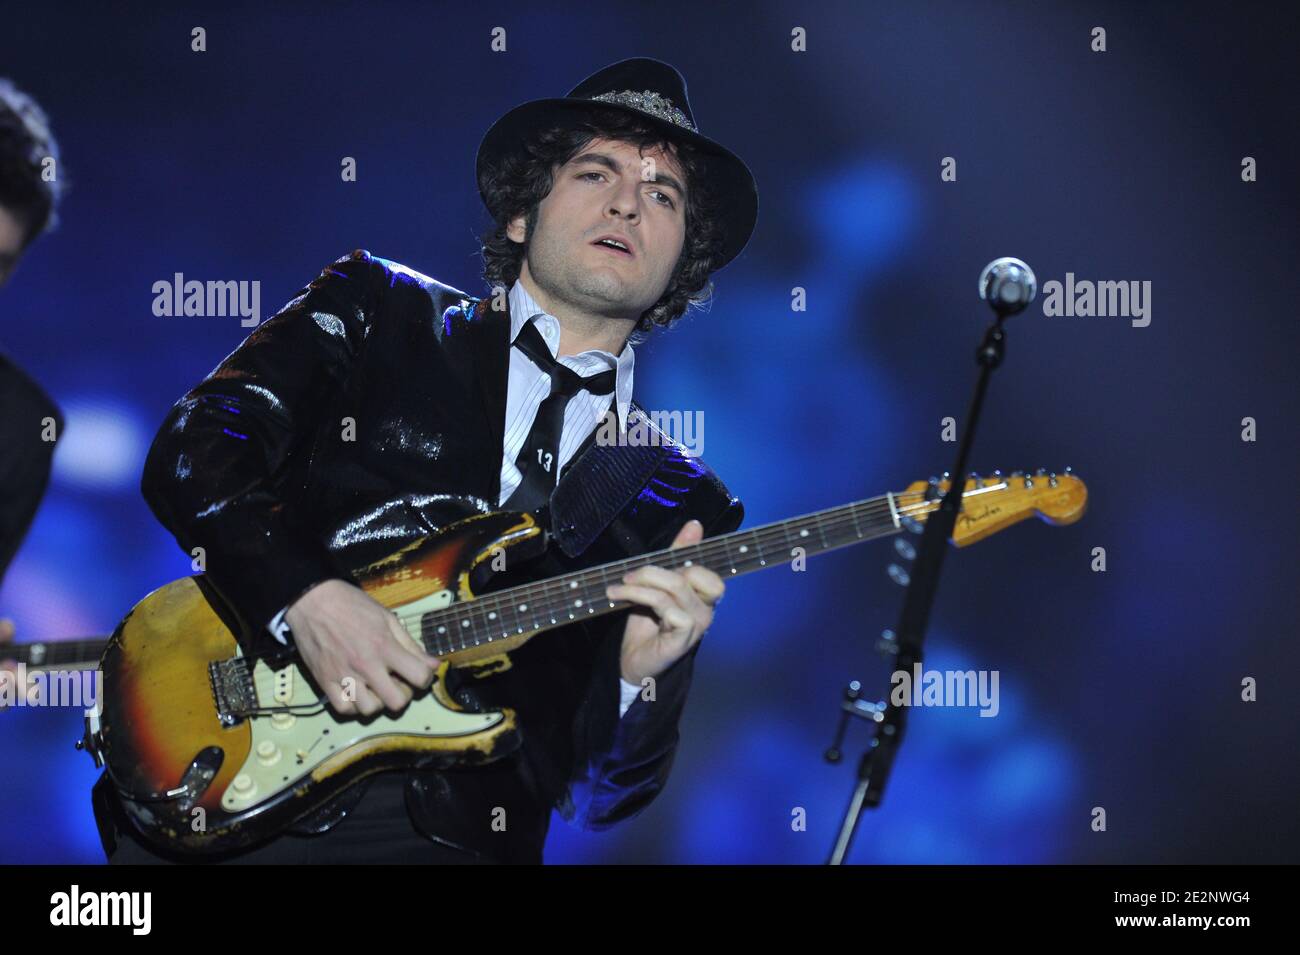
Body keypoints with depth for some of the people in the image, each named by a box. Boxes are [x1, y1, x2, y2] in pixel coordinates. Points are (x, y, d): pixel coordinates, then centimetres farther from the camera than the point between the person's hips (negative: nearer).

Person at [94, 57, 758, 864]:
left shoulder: (685, 508, 13)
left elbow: (597, 793, 9)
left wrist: (643, 674, -10)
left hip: (455, 829, 2)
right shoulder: (376, 309, 12)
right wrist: (302, 596, -15)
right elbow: (192, 452, -1)